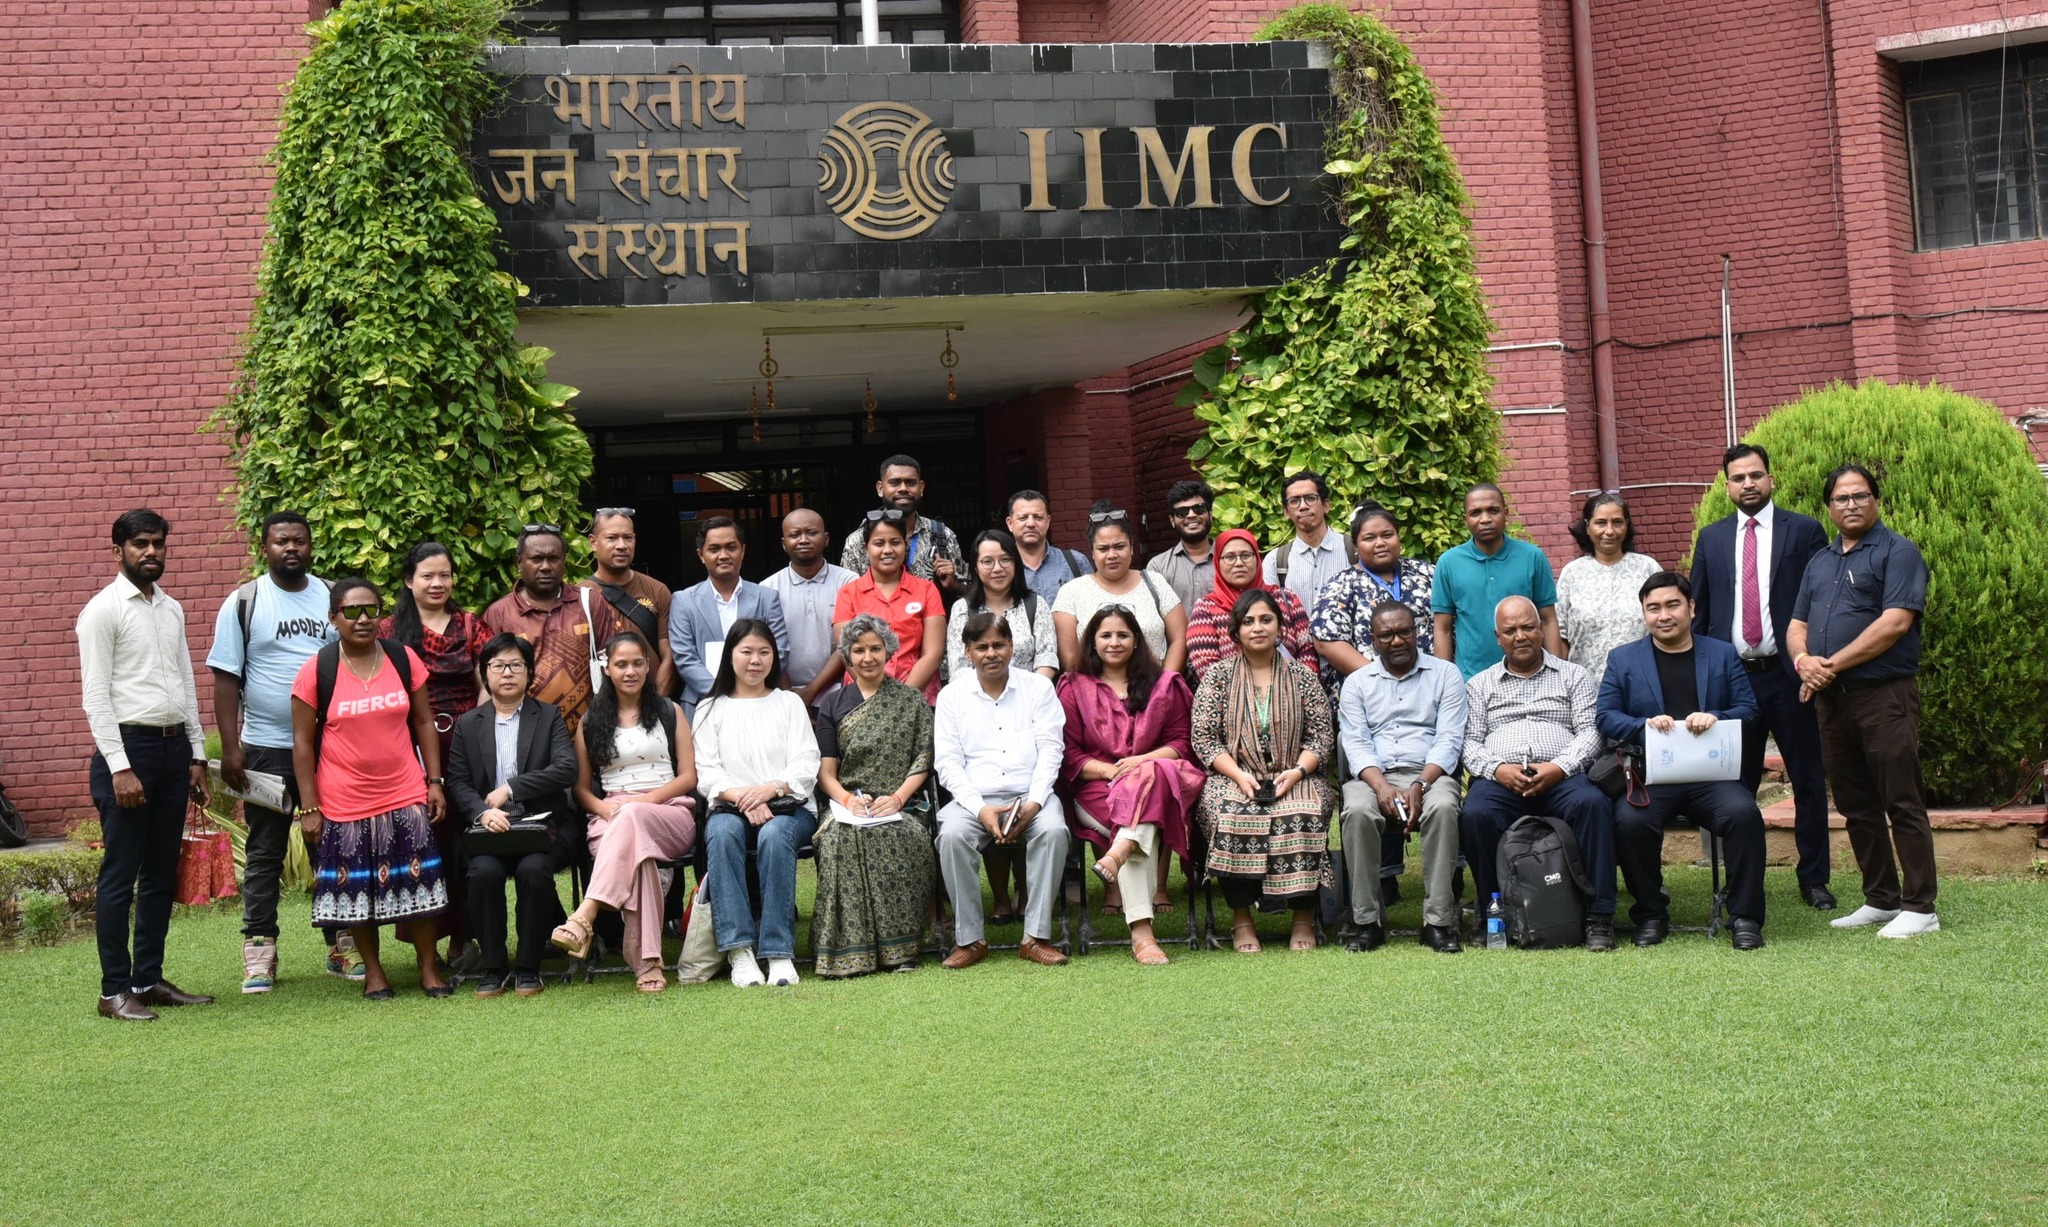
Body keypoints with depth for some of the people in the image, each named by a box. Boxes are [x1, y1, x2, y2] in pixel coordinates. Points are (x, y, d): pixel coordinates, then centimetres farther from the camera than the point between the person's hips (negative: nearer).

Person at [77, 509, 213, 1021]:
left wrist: (197, 754, 13)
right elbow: (96, 694, -11)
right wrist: (119, 767, -17)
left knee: (162, 873, 10)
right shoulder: (103, 610, -6)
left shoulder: (171, 609, 14)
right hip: (129, 746, -7)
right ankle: (114, 990, 3)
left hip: (174, 746, 7)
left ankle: (149, 979, 18)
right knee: (120, 874, -3)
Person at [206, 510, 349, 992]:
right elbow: (226, 678, -2)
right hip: (266, 748, -2)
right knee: (265, 854, 4)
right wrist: (230, 747, -9)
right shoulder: (244, 603, 0)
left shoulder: (333, 598, 7)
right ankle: (259, 953, 9)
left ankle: (341, 946, 16)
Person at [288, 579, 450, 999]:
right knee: (356, 888, 6)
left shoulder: (403, 660, 2)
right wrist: (309, 807, -6)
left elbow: (424, 723, 9)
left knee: (418, 881, 4)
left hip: (406, 797, 2)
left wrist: (434, 781, 3)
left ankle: (429, 967, 17)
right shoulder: (316, 672, -6)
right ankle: (373, 971, 21)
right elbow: (302, 743, -3)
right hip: (344, 804, -2)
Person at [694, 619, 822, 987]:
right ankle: (739, 950, -40)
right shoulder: (711, 709, 17)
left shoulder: (789, 703, 17)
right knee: (722, 833, -36)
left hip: (789, 807, 0)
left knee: (774, 836, -36)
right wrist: (743, 798, -16)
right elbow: (707, 772, 4)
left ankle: (779, 952, -38)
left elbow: (806, 767, 4)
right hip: (731, 807, 1)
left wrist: (770, 789, -16)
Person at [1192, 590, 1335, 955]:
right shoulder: (1218, 675, 8)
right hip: (1234, 777, 0)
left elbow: (1322, 735, 7)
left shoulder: (1302, 676, 12)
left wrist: (1297, 771, -11)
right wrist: (1239, 775, -13)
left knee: (1302, 815, -32)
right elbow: (1204, 738, 2)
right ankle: (1241, 919, -20)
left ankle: (1304, 917, -18)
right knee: (1234, 816, -33)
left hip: (1292, 777, 1)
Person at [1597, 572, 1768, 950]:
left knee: (1744, 813, -30)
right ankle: (1650, 915, -10)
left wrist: (1714, 718, -14)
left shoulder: (1723, 655, 17)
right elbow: (1605, 717, 5)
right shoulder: (1623, 659, 15)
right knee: (1629, 820, -31)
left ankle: (1745, 917, -15)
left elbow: (1747, 709, 7)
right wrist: (1644, 725, -14)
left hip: (1711, 773, 1)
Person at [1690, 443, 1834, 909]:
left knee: (1808, 780, 5)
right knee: (1736, 783, 6)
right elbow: (1699, 610, 12)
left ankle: (1814, 878, 15)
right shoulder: (1711, 538, 11)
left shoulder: (1804, 531, 2)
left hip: (1788, 674, -2)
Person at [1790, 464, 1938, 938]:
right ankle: (1881, 900, 20)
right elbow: (1797, 625, 16)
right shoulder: (1819, 561, 18)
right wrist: (1803, 660, -7)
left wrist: (1833, 664, -15)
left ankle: (1919, 907, 0)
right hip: (1831, 699, 7)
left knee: (1902, 804, -5)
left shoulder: (1897, 552, -4)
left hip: (1884, 695, -7)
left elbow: (1896, 621, -15)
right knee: (1856, 807, 11)